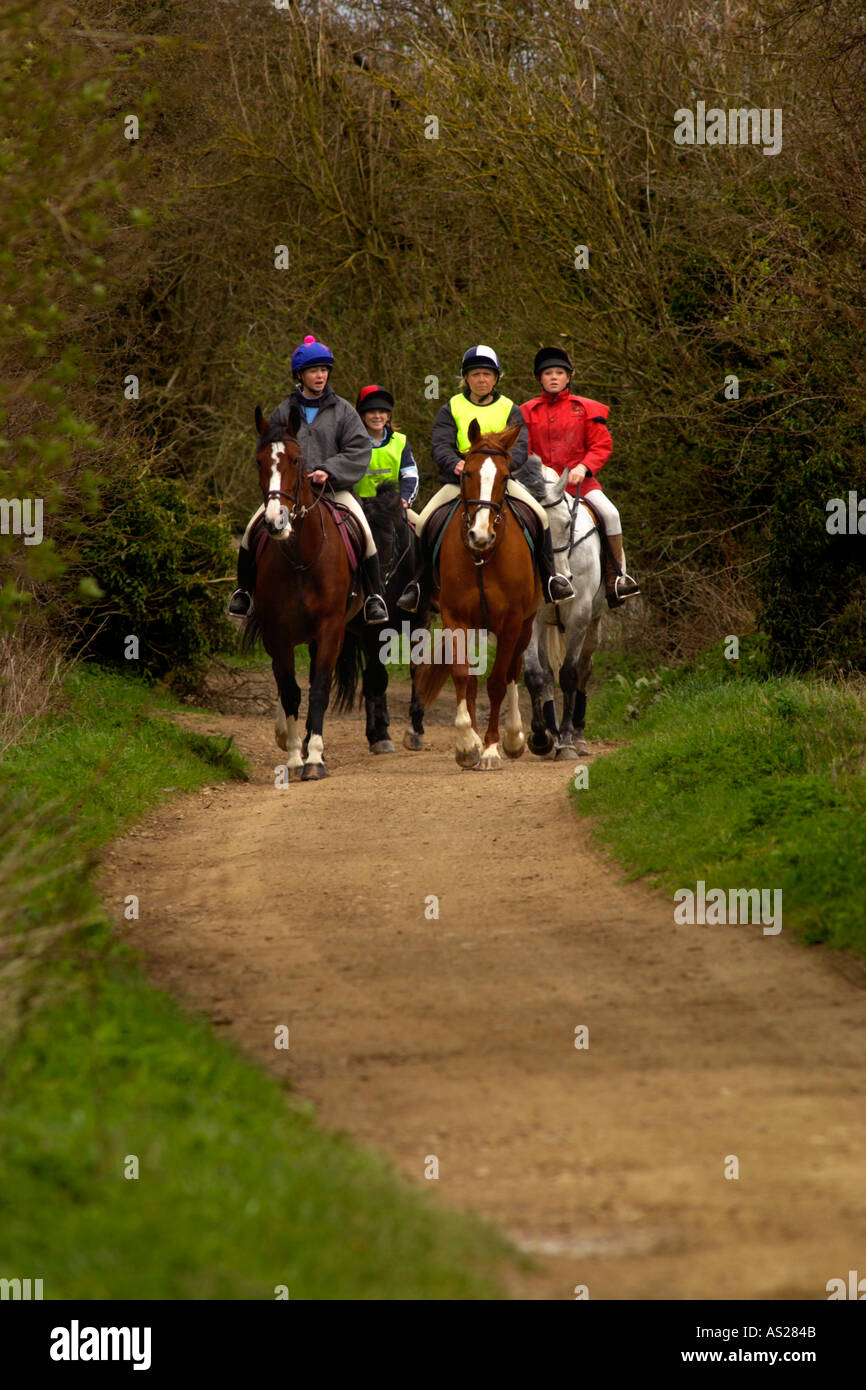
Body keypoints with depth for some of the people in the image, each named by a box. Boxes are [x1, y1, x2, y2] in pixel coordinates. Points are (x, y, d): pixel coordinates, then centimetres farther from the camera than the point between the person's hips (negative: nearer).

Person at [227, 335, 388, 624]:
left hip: (334, 487, -1)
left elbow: (359, 450, -3)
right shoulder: (285, 411, 9)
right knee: (254, 528, -18)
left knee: (363, 530, -25)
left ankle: (374, 595, -11)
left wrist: (329, 471, -16)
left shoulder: (342, 410, 5)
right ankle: (244, 589, 2)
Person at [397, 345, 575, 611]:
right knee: (424, 522, -19)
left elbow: (519, 446, -5)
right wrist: (454, 464, -28)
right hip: (459, 479, 0)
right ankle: (420, 583, -2)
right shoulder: (451, 410, 8)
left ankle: (549, 577, -6)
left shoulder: (510, 410, 9)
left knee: (539, 515, -21)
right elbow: (440, 445, -5)